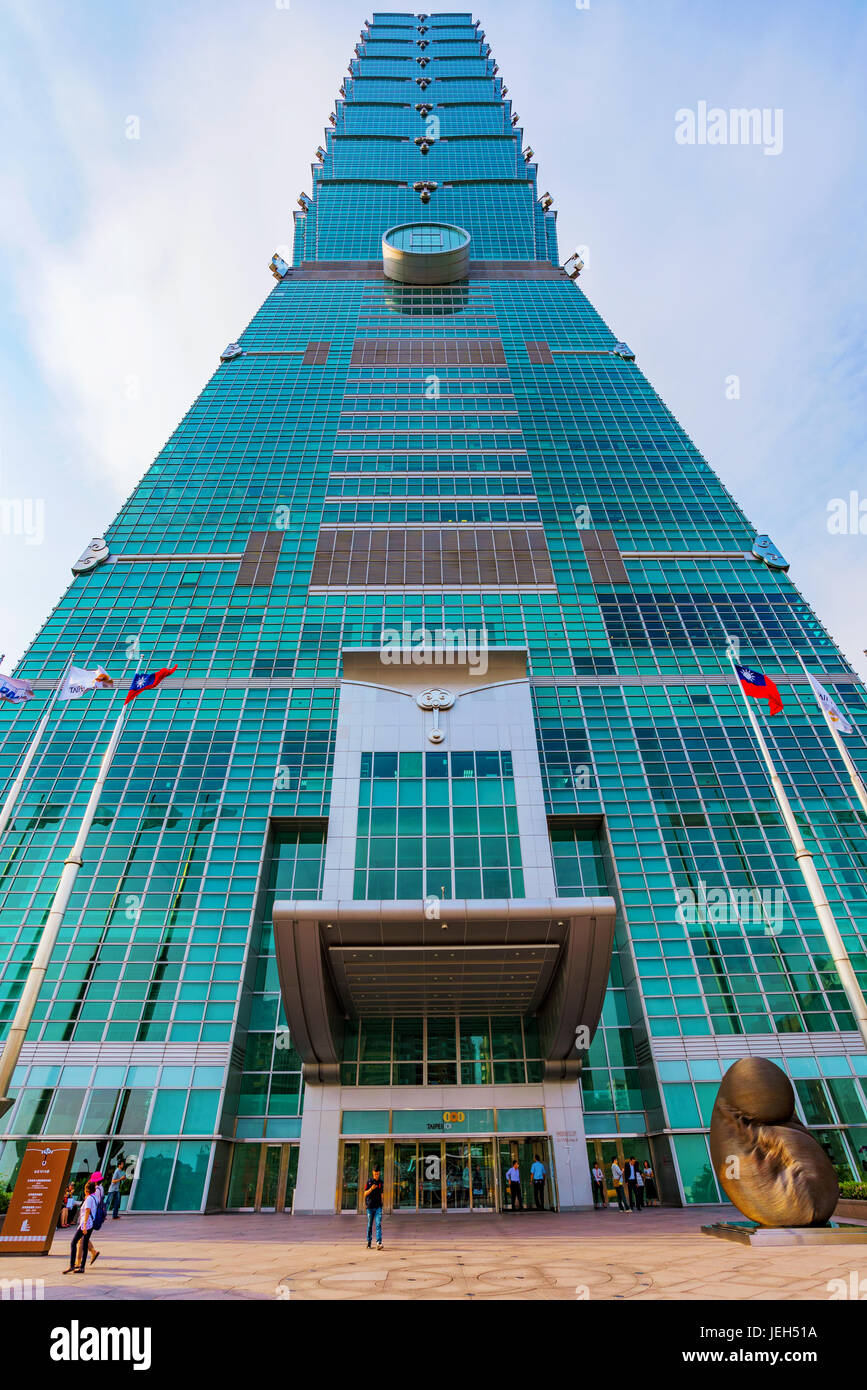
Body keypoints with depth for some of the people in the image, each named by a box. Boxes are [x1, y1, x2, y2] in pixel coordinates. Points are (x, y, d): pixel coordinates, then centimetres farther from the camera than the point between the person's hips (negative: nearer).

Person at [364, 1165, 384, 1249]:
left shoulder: (381, 1182, 6)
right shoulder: (369, 1182, -3)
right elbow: (365, 1194, -8)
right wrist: (371, 1189, -25)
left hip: (378, 1207, 1)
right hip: (370, 1206, -1)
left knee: (378, 1224, -11)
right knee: (370, 1225, 7)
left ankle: (379, 1243, -17)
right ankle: (369, 1242, 24)